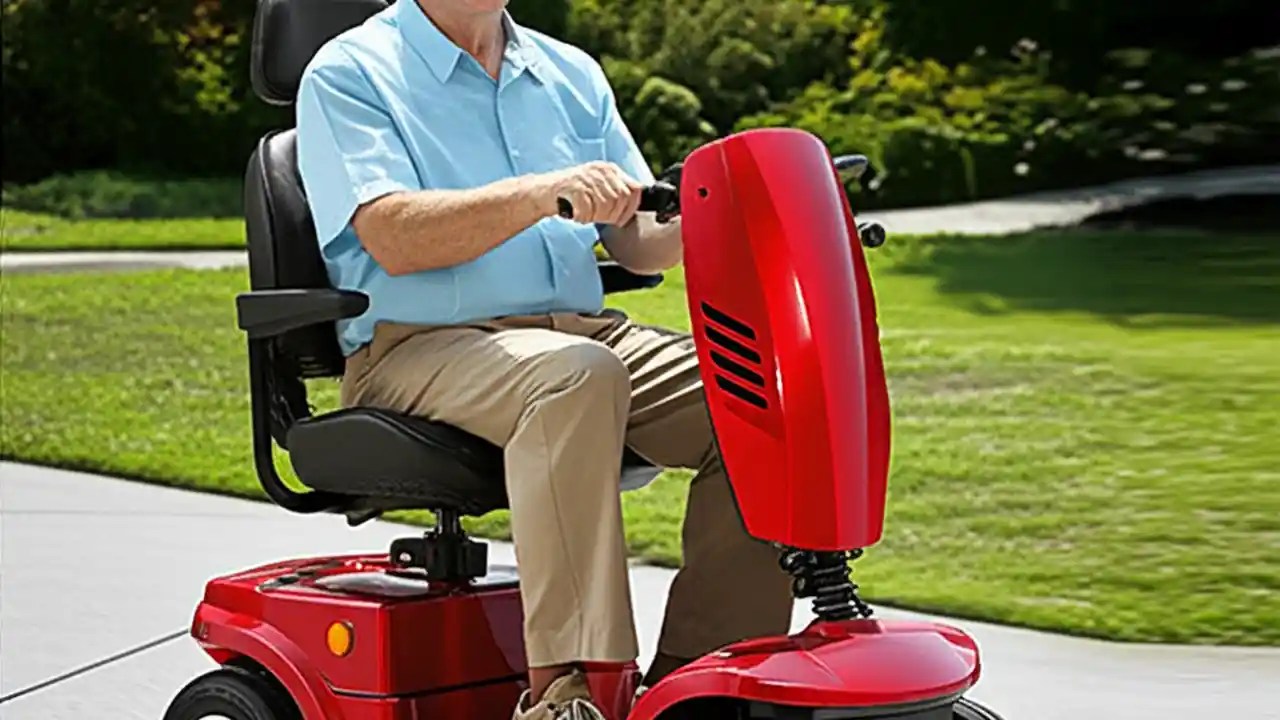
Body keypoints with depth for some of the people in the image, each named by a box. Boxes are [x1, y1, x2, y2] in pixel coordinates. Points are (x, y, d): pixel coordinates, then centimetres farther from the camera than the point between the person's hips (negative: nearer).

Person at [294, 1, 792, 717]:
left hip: (583, 328, 6)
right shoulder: (349, 75, 2)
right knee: (577, 374, -37)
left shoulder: (573, 73, 19)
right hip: (418, 349, -5)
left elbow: (635, 241, 15)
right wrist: (546, 192, -28)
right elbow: (395, 241, -14)